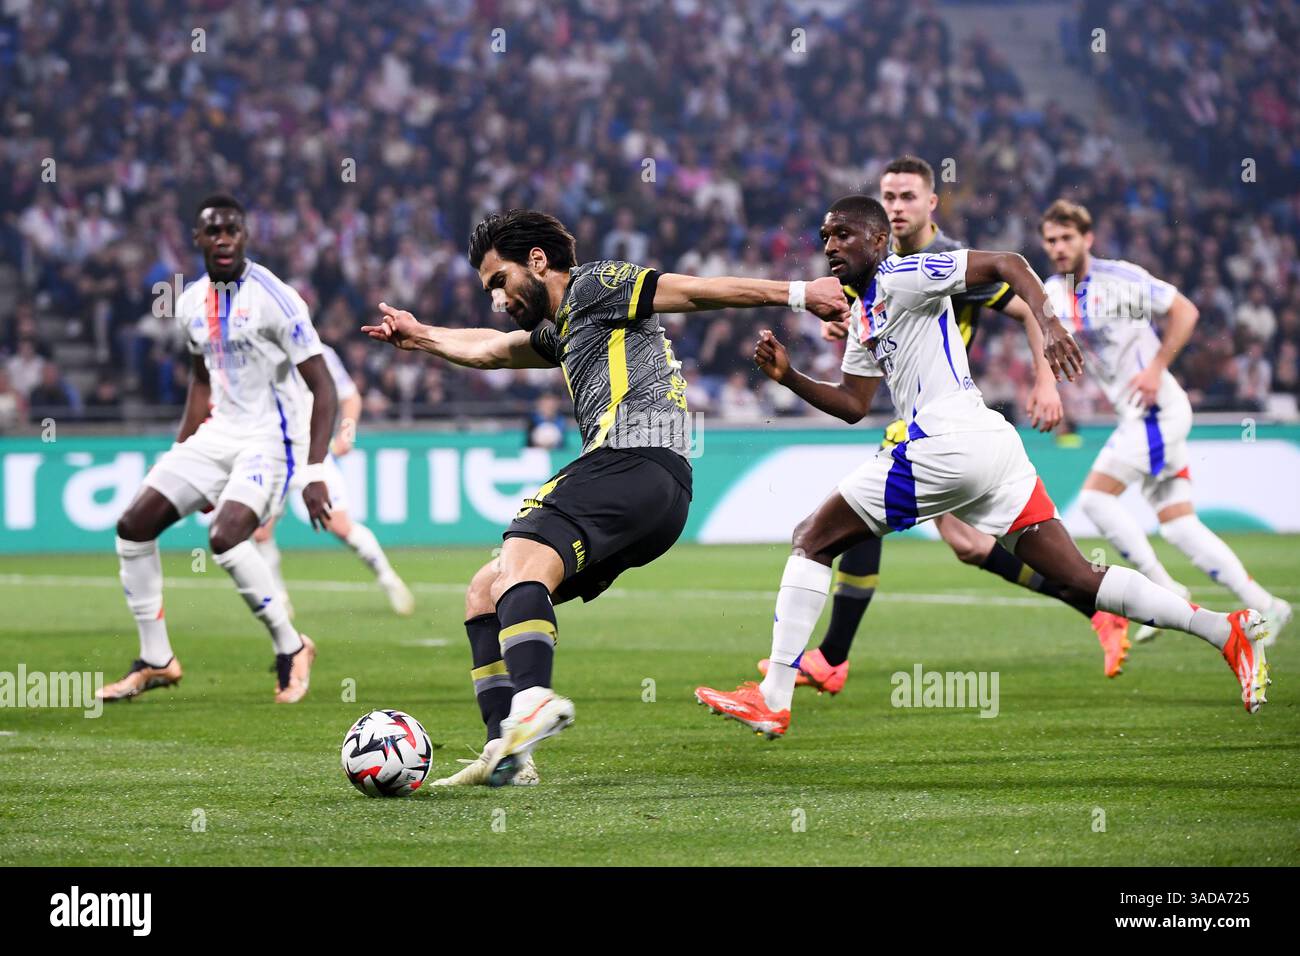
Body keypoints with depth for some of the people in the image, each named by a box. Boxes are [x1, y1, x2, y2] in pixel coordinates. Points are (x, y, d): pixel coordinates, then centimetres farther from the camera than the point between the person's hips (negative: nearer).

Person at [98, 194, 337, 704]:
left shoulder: (273, 299, -16)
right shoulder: (192, 304, 6)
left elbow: (323, 389, -16)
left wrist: (315, 474, -24)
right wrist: (179, 455, 20)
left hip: (270, 437, -8)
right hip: (219, 433, 8)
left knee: (225, 536, -29)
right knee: (134, 525, 0)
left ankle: (291, 649, -9)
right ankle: (156, 661, 11)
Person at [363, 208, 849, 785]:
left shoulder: (592, 285, 5)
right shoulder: (563, 329, 32)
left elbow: (696, 291, -4)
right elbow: (491, 350, 49)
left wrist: (796, 294, -11)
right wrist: (419, 337, 58)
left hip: (636, 460, -10)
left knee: (521, 558, -32)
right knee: (483, 592, 10)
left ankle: (532, 700, -56)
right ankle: (505, 750, -4)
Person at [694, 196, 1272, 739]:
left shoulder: (903, 277, -2)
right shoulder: (862, 314, 25)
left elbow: (1006, 264, -8)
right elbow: (852, 405, 27)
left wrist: (1048, 324, -23)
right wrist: (788, 377, 13)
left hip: (948, 445, -10)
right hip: (994, 445, 10)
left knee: (811, 541, 0)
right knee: (1078, 580, 6)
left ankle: (772, 701, -2)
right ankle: (1228, 631, 0)